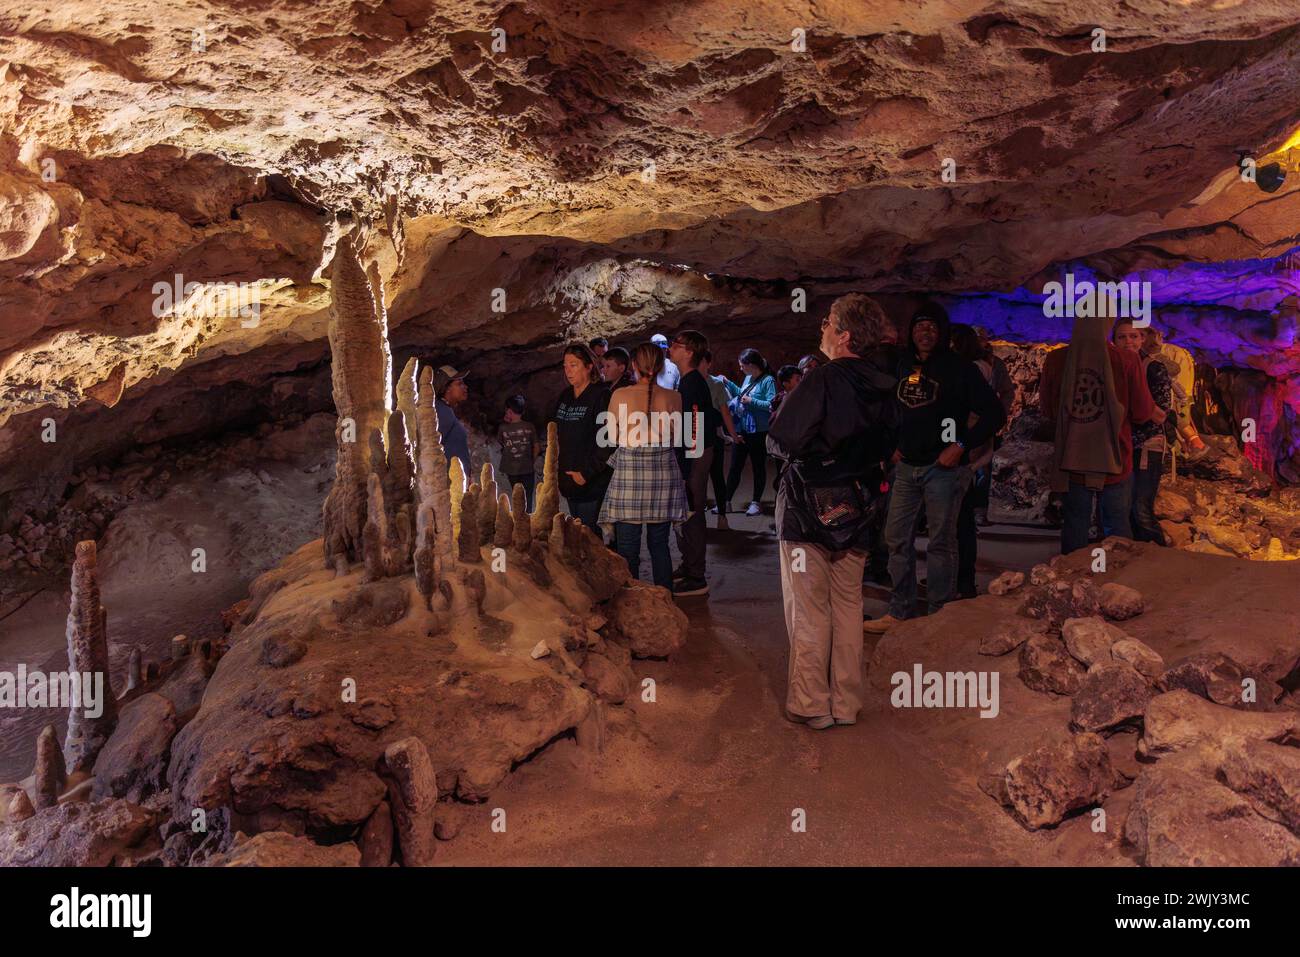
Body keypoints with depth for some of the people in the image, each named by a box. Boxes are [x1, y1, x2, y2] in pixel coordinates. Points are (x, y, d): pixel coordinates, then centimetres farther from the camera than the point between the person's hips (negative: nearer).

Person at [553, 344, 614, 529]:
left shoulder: (601, 395, -11)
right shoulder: (565, 396, 13)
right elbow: (557, 434, 21)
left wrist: (587, 473, -16)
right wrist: (556, 469, 12)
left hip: (592, 483, -8)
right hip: (568, 480, 8)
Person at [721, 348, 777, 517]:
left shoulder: (768, 381, -12)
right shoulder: (748, 378, 10)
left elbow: (772, 405, -21)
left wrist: (752, 401, -21)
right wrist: (728, 383, 21)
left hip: (758, 432, -7)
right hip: (740, 430, 7)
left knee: (758, 467, 7)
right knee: (735, 466, 10)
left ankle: (756, 502, 17)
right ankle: (726, 501, 15)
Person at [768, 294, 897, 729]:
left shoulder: (822, 380, -18)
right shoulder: (881, 387, 4)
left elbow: (781, 442, -20)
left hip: (809, 511, -6)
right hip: (855, 512, 6)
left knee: (809, 612, 3)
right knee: (848, 607, 13)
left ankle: (812, 705, 10)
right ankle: (847, 703, 21)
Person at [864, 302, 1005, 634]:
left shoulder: (959, 369, -6)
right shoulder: (903, 367, 11)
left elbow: (994, 414, -7)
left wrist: (960, 446, -14)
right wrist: (896, 447, 13)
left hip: (943, 467, -6)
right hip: (907, 466, 6)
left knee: (941, 542, 1)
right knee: (897, 538, 7)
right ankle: (899, 611, 17)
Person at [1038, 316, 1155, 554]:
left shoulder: (1055, 360, -10)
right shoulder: (1127, 361, -16)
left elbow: (1046, 409, 5)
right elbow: (1143, 413, -7)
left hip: (1071, 460, 2)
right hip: (1114, 461, -2)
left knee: (1074, 523, 13)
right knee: (1117, 525, 14)